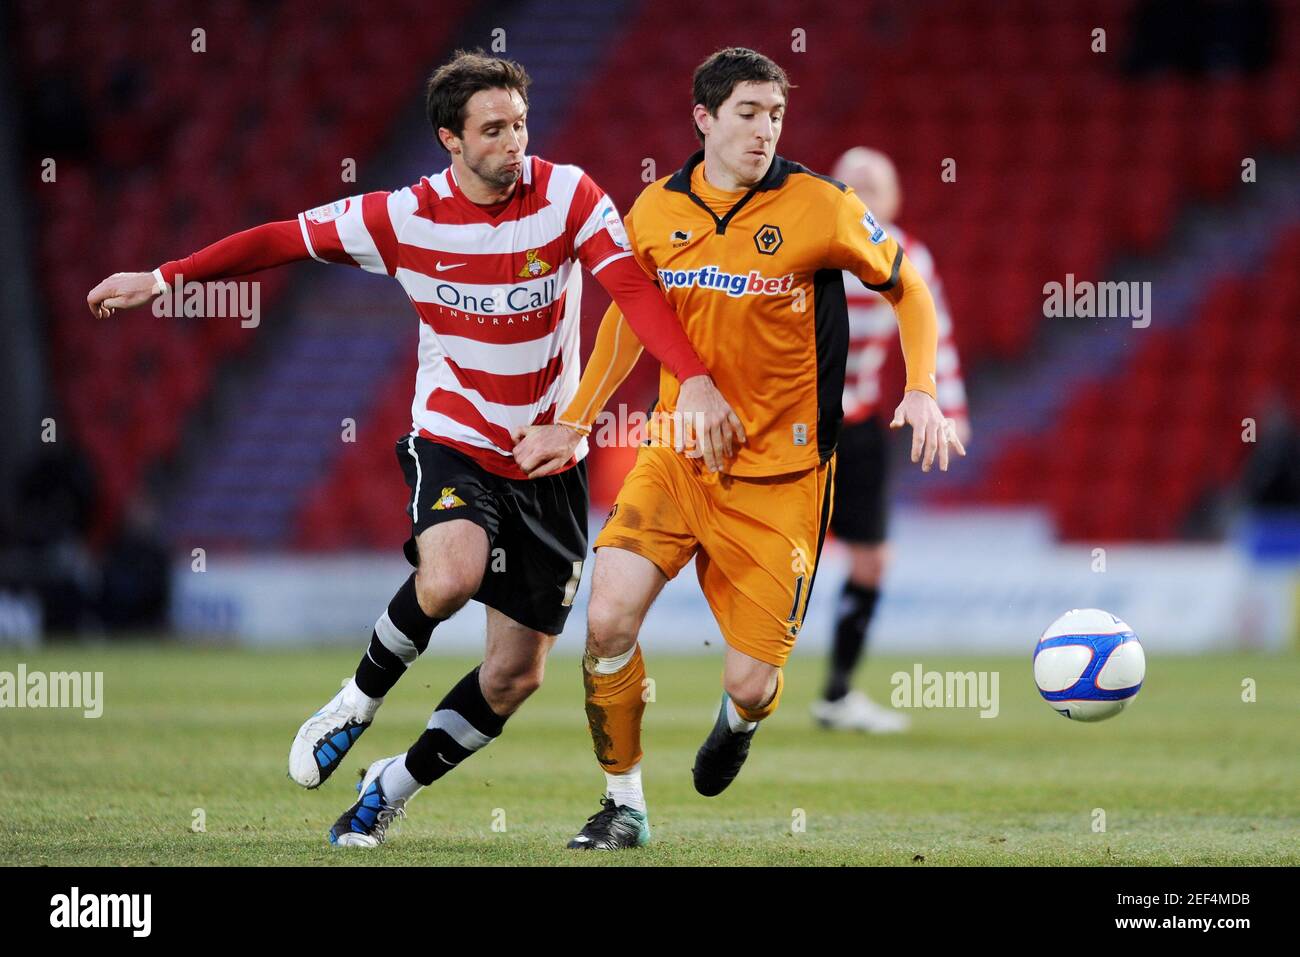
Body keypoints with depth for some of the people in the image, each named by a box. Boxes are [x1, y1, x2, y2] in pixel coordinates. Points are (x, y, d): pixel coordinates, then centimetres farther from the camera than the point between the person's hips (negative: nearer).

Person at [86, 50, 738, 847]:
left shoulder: (568, 196, -11)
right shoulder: (407, 217, -10)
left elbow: (635, 289, -21)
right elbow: (286, 239, -1)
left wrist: (697, 381, -36)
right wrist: (163, 279, -1)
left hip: (550, 459, 2)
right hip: (453, 442, -2)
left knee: (518, 673, 1)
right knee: (450, 576, -34)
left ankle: (394, 787, 23)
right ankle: (360, 701, -5)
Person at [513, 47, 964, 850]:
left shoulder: (818, 207, -10)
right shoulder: (657, 211, 1)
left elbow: (908, 287, 3)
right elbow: (629, 320, 17)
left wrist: (922, 393, -11)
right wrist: (572, 427, 12)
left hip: (778, 476, -3)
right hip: (677, 456, 3)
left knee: (751, 682, -5)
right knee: (609, 618, -18)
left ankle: (739, 721, 37)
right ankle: (624, 805, 3)